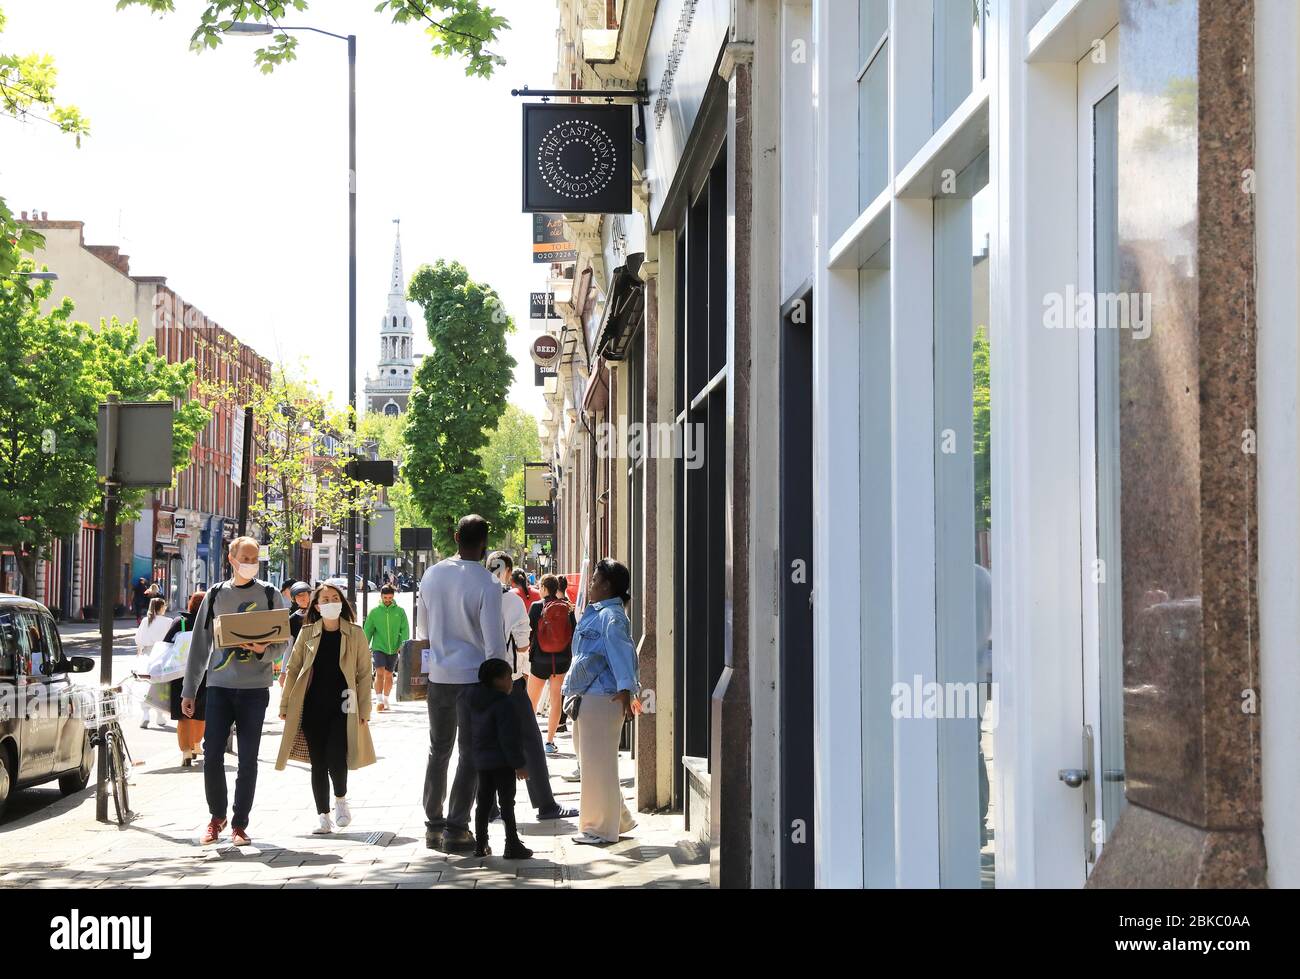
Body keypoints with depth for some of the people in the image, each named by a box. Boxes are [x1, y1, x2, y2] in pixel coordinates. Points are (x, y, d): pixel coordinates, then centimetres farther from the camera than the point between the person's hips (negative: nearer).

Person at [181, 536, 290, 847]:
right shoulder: (216, 595, 10)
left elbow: (282, 641, 6)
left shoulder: (269, 596, 6)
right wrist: (188, 690, 9)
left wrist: (264, 650, -18)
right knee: (212, 754, -5)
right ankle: (217, 817, 15)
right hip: (219, 684, 1)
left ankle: (240, 824, 10)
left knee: (248, 760, 1)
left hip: (255, 687, -1)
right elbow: (200, 644, 12)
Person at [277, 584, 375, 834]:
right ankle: (323, 815, 11)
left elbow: (364, 674, 4)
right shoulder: (307, 634, 7)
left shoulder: (355, 634, 3)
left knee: (336, 759, -12)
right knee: (318, 763, 3)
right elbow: (292, 670, 10)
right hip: (312, 708, 2)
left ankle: (340, 799, 16)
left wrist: (364, 710, -1)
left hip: (342, 707, -2)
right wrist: (285, 705, 5)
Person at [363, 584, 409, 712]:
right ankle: (379, 700, -17)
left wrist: (403, 644, -13)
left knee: (388, 675, 9)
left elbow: (405, 629, 0)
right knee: (380, 673, -16)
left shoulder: (399, 611, 2)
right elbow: (368, 630, 5)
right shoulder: (374, 612, 2)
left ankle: (386, 700, 23)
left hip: (393, 648, 1)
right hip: (378, 647, -1)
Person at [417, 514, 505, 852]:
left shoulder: (431, 575, 2)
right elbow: (494, 643, -15)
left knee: (438, 751, 16)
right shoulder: (487, 585, -15)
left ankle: (433, 824, 20)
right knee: (470, 755, 2)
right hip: (473, 675, -5)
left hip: (438, 675, 5)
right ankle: (456, 829, 0)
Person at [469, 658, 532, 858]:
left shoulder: (475, 703, 9)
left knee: (483, 802, 13)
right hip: (502, 762, -8)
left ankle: (480, 845, 17)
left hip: (481, 761, 8)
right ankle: (512, 846, -1)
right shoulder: (503, 704, -18)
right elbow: (509, 739, -20)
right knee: (507, 803, -3)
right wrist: (519, 764, -15)